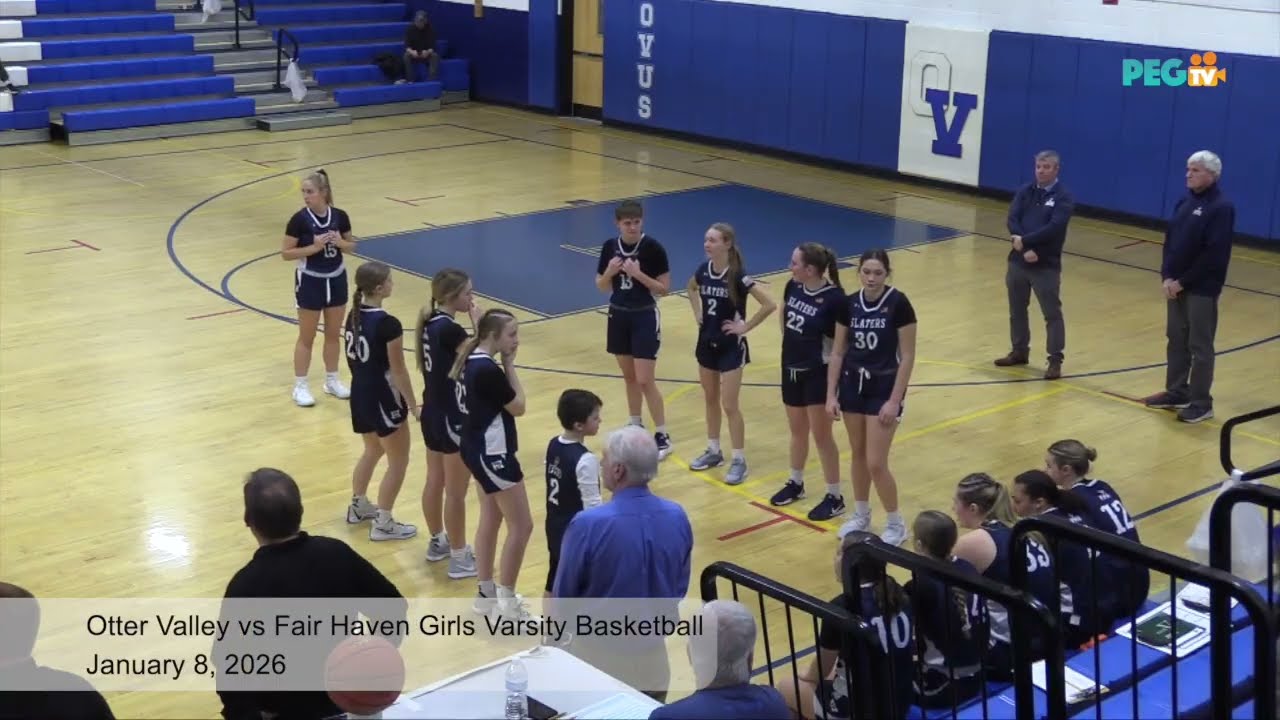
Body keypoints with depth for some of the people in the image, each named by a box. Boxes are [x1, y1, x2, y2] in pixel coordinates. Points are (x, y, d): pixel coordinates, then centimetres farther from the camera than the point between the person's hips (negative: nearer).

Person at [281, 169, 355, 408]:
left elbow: (351, 246, 7)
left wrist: (340, 243, -15)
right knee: (307, 337, 4)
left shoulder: (339, 216, -5)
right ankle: (300, 386, 14)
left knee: (334, 333, 14)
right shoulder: (299, 219, -15)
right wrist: (313, 247, -23)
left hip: (336, 279, 4)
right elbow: (286, 253, -12)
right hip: (310, 282, -4)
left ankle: (332, 380, 29)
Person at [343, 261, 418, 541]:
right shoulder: (388, 324, -24)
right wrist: (413, 405, -8)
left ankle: (358, 506, 43)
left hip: (359, 392, 8)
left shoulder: (353, 316, 0)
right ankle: (383, 524, 13)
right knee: (398, 461, 8)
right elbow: (398, 371, -18)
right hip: (383, 397, -8)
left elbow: (352, 358, 10)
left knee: (373, 451, 29)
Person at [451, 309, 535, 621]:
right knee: (521, 526, -1)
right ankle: (505, 603, 7)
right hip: (492, 454, -10)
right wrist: (510, 364, -10)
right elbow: (518, 406, -15)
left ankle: (487, 594, 31)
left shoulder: (472, 360, 3)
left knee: (490, 519, 20)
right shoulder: (488, 370, -26)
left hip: (479, 449, 10)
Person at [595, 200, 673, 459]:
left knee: (645, 380, -6)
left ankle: (663, 436, 3)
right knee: (628, 377, 15)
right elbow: (601, 286, 6)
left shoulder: (653, 248, -14)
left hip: (645, 317, -5)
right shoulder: (610, 246, -1)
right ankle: (636, 427, 29)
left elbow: (664, 288, -12)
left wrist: (638, 274, -23)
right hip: (618, 316, 5)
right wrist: (610, 272, -14)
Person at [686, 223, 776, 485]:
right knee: (710, 400, 16)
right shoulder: (703, 270, -2)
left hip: (731, 346, -6)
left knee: (729, 405, -2)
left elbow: (769, 304, -25)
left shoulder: (738, 275, -20)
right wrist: (697, 313, 10)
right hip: (707, 342, 6)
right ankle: (714, 451, 31)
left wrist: (746, 326, -18)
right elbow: (692, 289, 23)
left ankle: (739, 460, 9)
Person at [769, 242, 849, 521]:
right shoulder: (792, 287, -2)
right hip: (791, 368, 6)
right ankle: (795, 484, 38)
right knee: (797, 431, 20)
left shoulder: (835, 299, -22)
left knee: (821, 435, 1)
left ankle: (835, 497, 13)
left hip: (818, 373, -6)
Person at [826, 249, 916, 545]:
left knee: (876, 463, -6)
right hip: (853, 384, 5)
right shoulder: (850, 303, -2)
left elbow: (908, 356, -13)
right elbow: (837, 352, 5)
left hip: (884, 387, -5)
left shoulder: (898, 303, -15)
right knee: (858, 455, 14)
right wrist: (831, 394, 1)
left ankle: (896, 524, 12)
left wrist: (895, 400, -15)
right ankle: (861, 515, 32)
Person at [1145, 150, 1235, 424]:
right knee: (1176, 341, 15)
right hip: (1176, 284, 7)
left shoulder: (1222, 207, -14)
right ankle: (1177, 392, 27)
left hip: (1202, 289, -7)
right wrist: (1167, 276, -3)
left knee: (1200, 347, 0)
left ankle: (1201, 402, 8)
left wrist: (1183, 282, -16)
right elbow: (1170, 240, 10)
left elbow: (1214, 255, -19)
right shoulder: (1186, 201, 10)